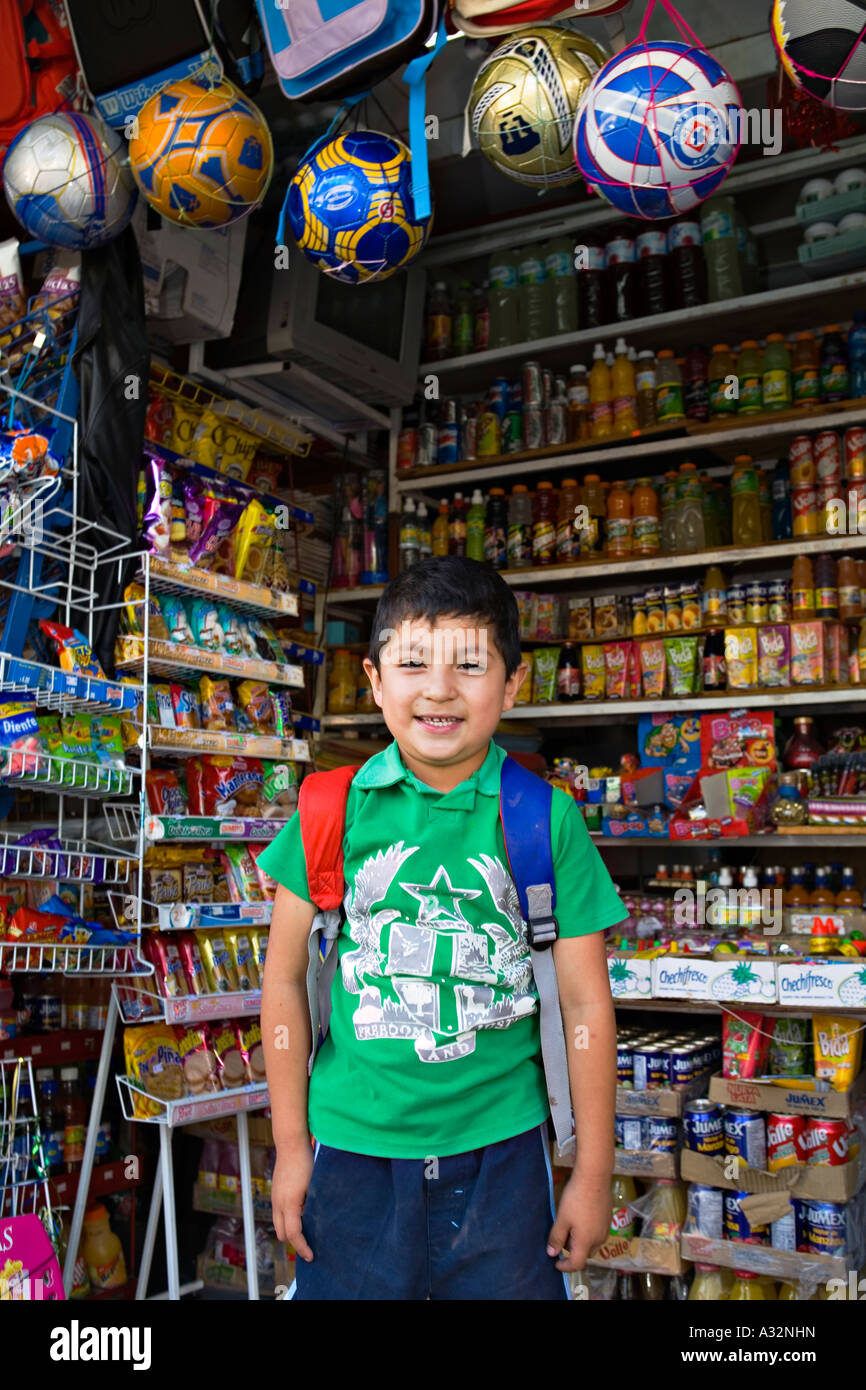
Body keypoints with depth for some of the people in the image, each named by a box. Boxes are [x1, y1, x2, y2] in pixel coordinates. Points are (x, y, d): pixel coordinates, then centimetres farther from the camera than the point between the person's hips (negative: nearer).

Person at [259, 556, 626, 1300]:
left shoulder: (548, 818, -7)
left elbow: (586, 1001, -3)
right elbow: (285, 976, 2)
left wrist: (594, 1173, 1)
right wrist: (291, 1147, 4)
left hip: (499, 1147, 0)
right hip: (353, 1147, 1)